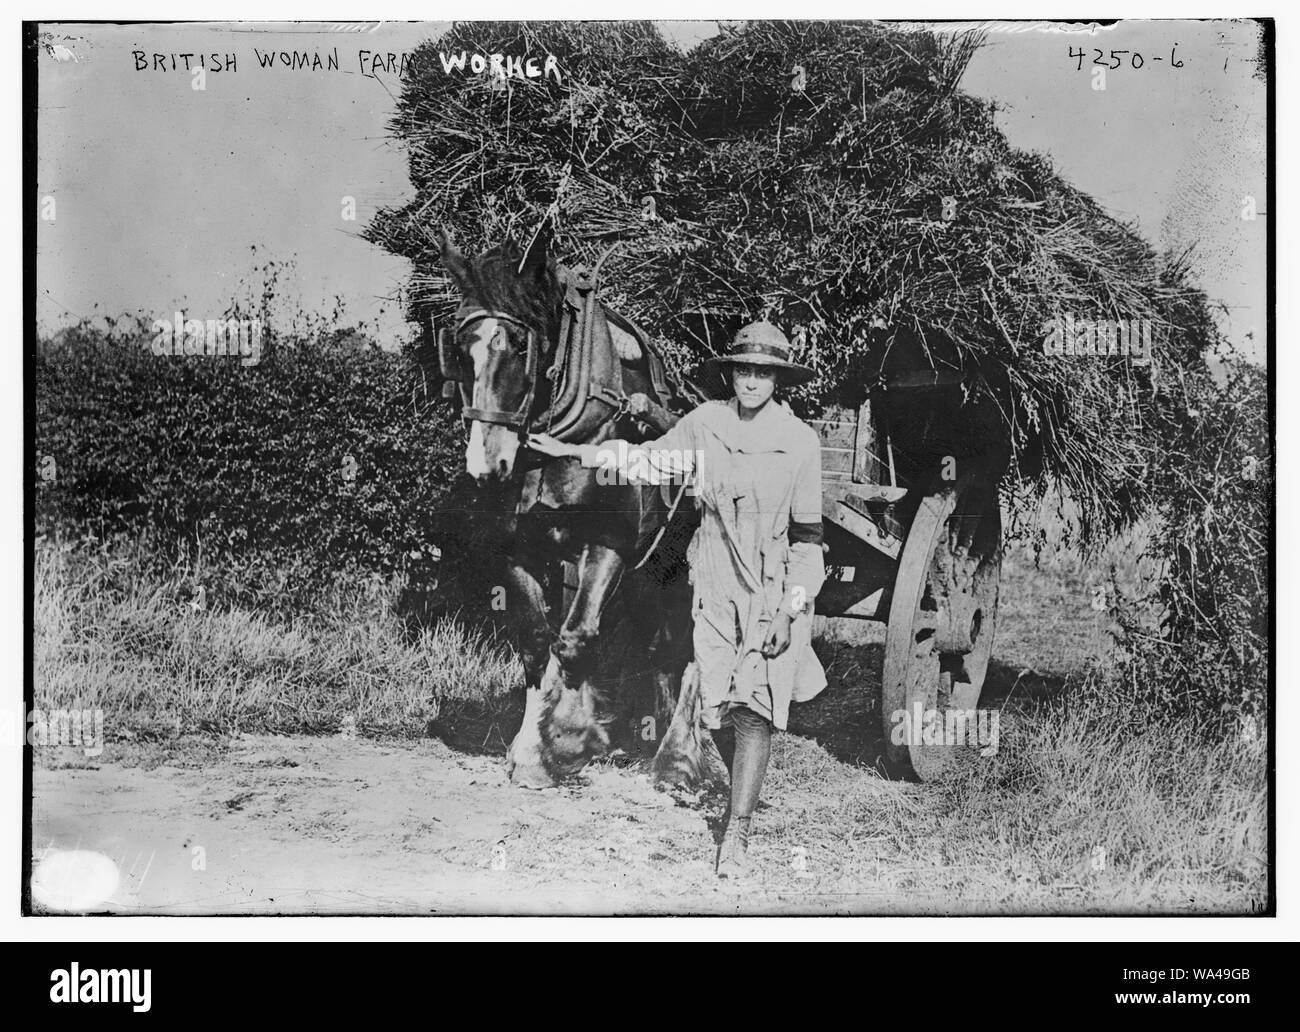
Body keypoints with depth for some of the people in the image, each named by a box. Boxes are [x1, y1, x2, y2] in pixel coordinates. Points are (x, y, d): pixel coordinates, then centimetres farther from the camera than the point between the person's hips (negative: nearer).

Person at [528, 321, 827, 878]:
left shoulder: (801, 440, -5)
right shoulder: (706, 422, 1)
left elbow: (806, 532, -4)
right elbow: (650, 459, 8)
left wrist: (793, 607, -8)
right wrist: (575, 451, 1)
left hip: (774, 588, -3)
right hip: (715, 582, 3)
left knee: (755, 705, -10)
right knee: (717, 704, 5)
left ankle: (737, 831, -7)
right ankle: (746, 787, 30)